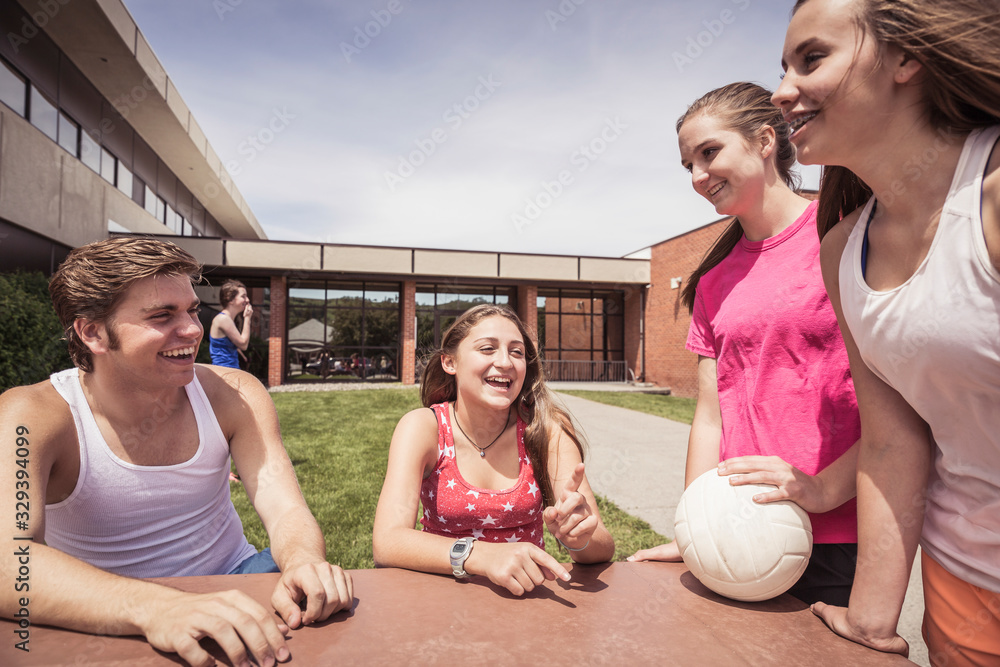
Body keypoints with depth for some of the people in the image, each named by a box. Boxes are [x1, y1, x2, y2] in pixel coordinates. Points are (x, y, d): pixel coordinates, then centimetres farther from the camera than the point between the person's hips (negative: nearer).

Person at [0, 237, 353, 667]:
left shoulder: (234, 396, -8)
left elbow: (286, 511, -14)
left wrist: (304, 564, -37)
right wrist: (153, 609, -47)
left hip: (229, 577, 1)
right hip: (106, 626, 0)